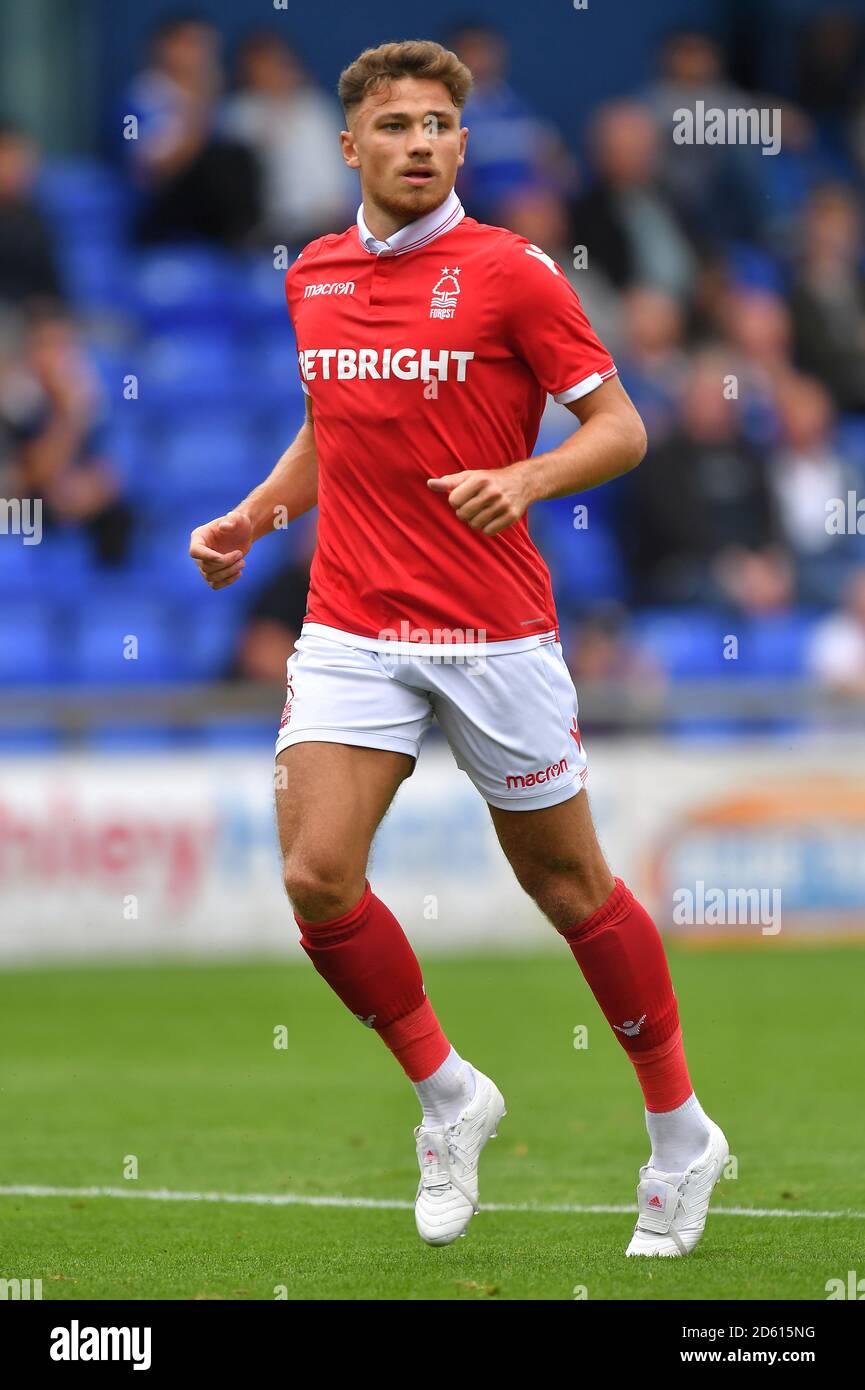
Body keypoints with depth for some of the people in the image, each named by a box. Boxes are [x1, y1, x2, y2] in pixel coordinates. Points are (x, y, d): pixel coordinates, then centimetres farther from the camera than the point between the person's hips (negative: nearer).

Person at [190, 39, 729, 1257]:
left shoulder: (511, 273, -7)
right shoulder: (315, 278, 9)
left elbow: (620, 427, -7)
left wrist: (523, 481, -24)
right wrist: (253, 516, 13)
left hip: (495, 633, -4)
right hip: (351, 630, 4)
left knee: (568, 883, 6)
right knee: (316, 876, -12)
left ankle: (681, 1135, 23)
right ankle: (447, 1096, 10)